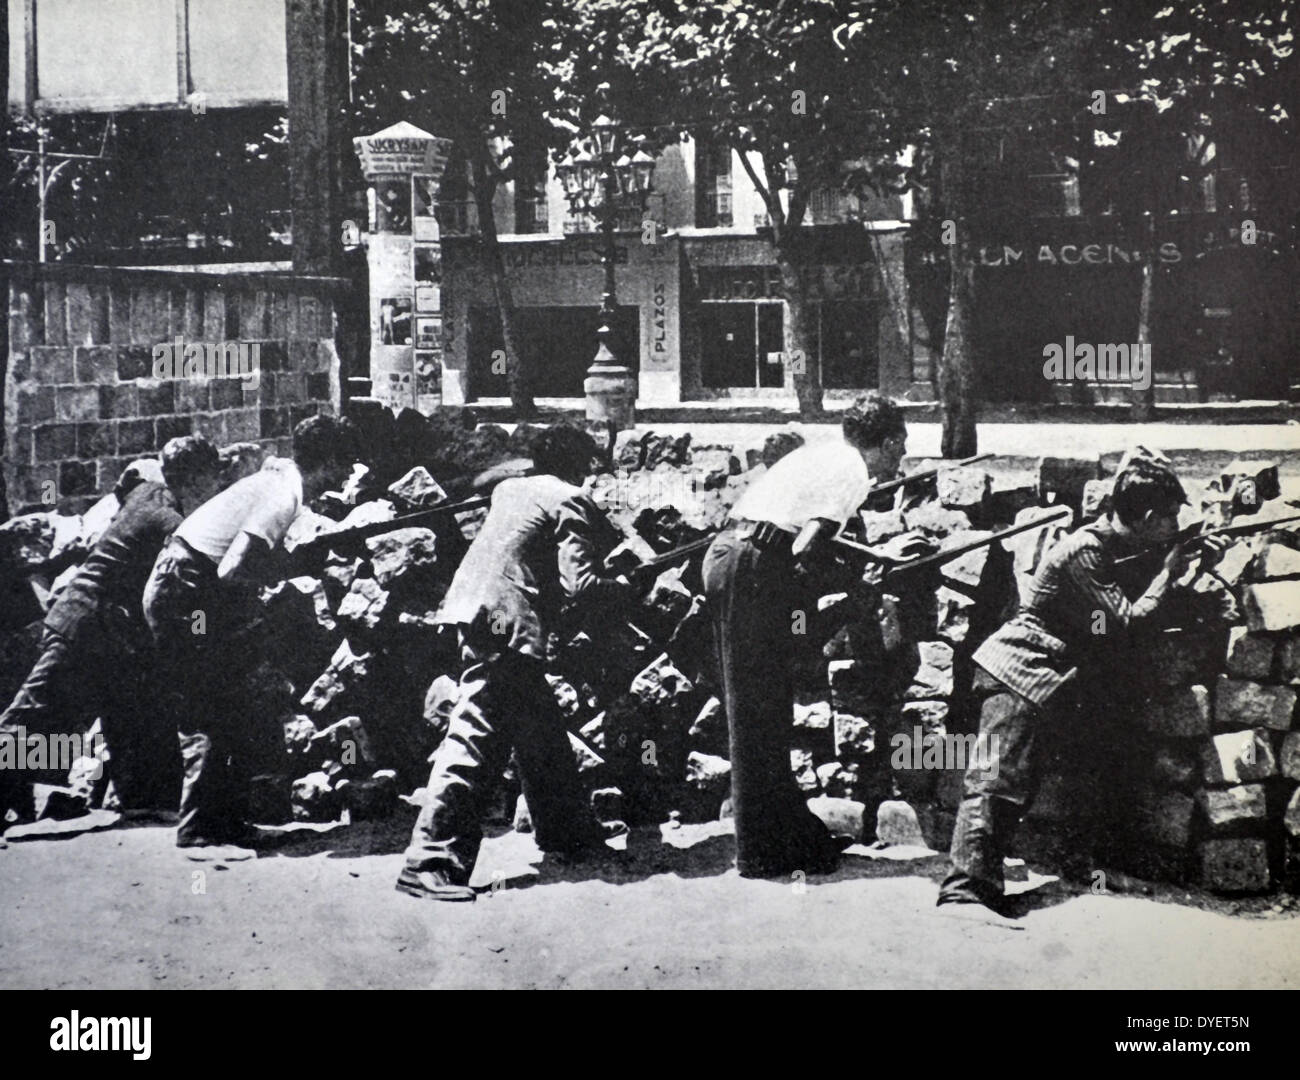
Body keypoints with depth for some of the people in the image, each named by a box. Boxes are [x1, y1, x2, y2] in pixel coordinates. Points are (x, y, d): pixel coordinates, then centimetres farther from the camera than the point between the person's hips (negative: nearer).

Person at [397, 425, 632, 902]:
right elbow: (579, 584, -11)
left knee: (542, 729, 20)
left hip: (476, 609, 9)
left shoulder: (510, 488, 19)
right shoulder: (570, 501, -3)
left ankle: (570, 831, 33)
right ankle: (430, 863, -15)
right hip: (507, 624, -9)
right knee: (477, 740, -12)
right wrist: (626, 586, 6)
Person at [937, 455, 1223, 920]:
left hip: (1044, 684, 10)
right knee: (997, 780, -20)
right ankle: (965, 890, -29)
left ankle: (979, 884, 8)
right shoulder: (1084, 550, -16)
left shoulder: (1121, 546, 13)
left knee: (1017, 786, 7)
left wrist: (1195, 560, 11)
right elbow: (1127, 622, -17)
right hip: (1019, 672, -10)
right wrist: (1169, 571, -5)